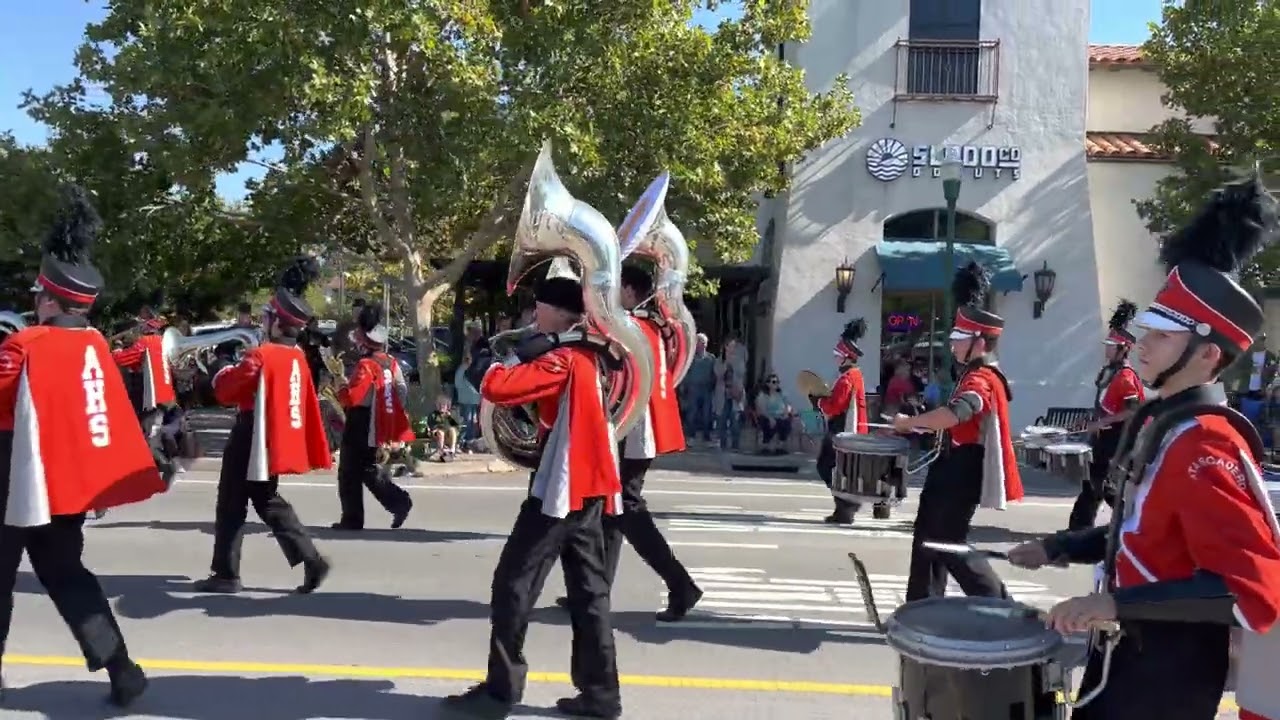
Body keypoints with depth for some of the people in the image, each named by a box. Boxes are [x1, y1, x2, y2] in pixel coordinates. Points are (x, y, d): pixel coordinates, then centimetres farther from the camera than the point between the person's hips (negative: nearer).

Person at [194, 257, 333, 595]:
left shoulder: (260, 355, -18)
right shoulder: (298, 359, 6)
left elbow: (224, 390, -10)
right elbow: (310, 407, 12)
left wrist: (224, 372, 8)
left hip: (252, 441, -8)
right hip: (276, 441, 8)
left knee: (232, 506, 6)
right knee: (269, 502, 18)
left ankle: (226, 574, 15)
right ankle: (311, 560, 10)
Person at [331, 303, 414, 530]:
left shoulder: (366, 365, -20)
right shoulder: (390, 362, 5)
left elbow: (350, 398, -24)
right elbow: (402, 392, 11)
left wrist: (341, 383, -6)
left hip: (360, 428, -8)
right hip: (378, 426, 8)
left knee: (350, 473, 4)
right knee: (369, 469, 20)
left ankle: (352, 519, 10)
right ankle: (399, 501, 8)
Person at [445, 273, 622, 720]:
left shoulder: (562, 360, -15)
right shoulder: (584, 357, 14)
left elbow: (499, 388, -25)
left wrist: (483, 365, -5)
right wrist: (527, 356, 2)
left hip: (561, 489, -9)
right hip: (589, 488, 9)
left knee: (513, 583, -1)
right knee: (589, 589, 11)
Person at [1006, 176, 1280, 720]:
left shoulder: (1206, 445, -24)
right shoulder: (1163, 420, 5)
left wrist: (1116, 602, -33)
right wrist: (1056, 547, 10)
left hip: (1167, 673, -9)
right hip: (1130, 650, 9)